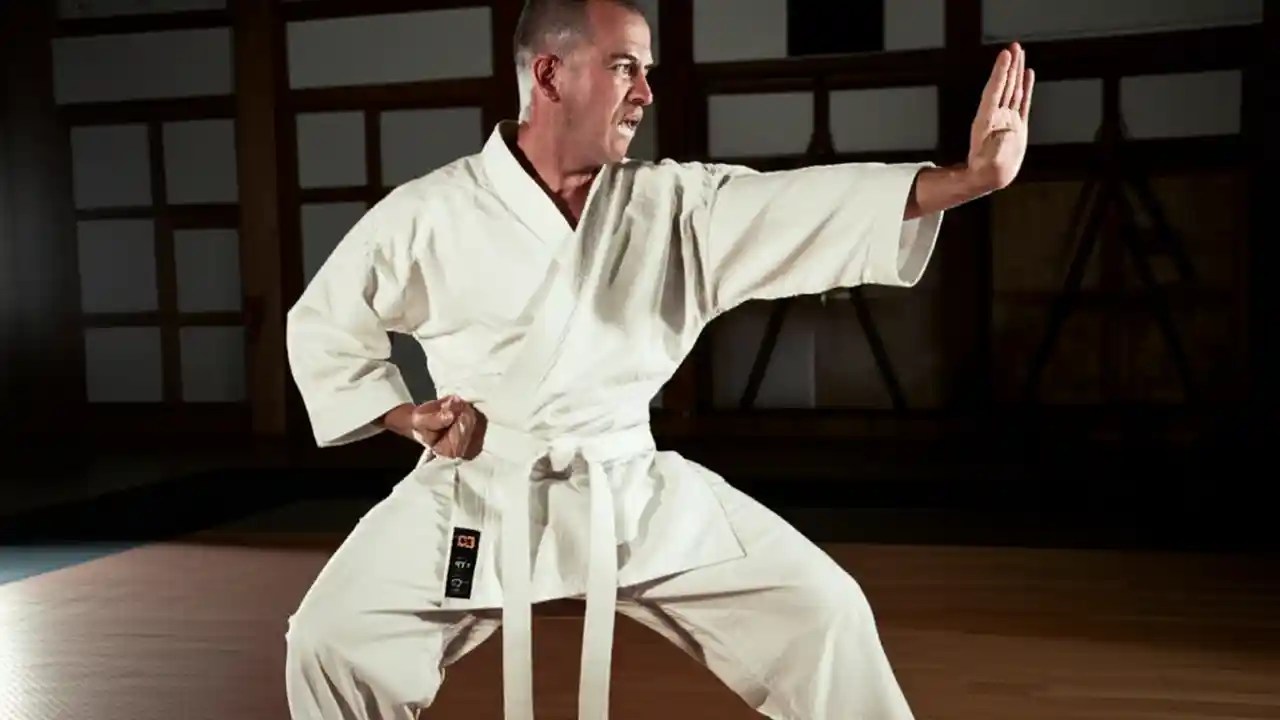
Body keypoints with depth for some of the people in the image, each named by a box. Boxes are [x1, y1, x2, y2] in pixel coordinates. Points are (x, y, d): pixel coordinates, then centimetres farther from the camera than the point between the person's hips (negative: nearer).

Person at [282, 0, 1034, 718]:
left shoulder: (674, 204, -1)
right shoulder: (429, 213, -6)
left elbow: (812, 207, -12)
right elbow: (324, 323, 7)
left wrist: (973, 175, -24)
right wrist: (406, 417, -6)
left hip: (636, 496, 2)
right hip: (478, 499, -1)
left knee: (821, 609, -2)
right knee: (332, 642, -7)